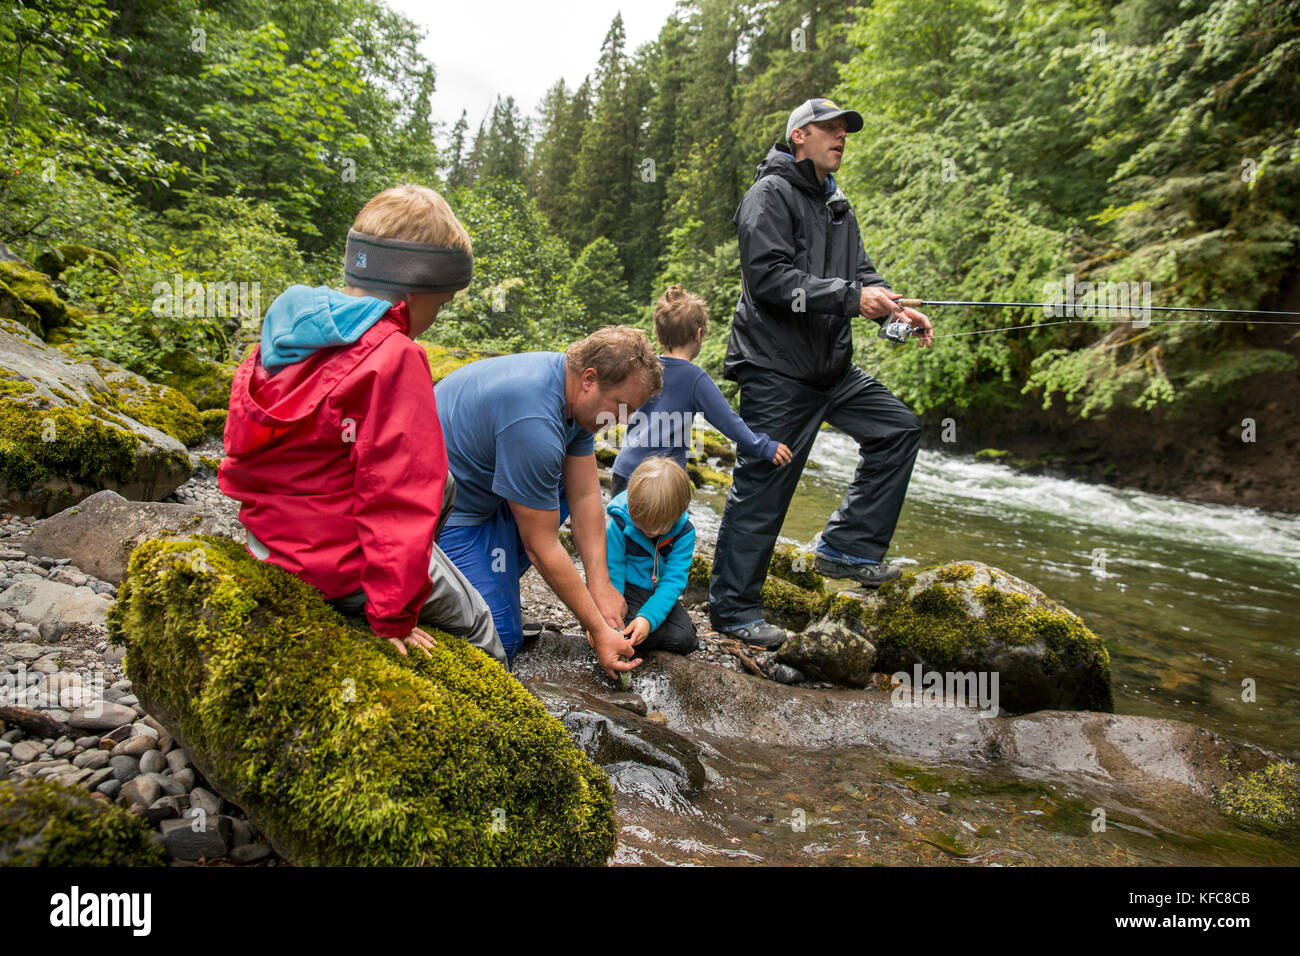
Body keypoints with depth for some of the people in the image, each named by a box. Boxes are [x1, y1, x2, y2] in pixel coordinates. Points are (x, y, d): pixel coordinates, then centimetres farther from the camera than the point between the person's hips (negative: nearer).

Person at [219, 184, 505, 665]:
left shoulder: (285, 331, 1)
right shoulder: (395, 358, -24)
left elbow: (242, 446, 11)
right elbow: (397, 492, -25)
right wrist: (393, 615, -18)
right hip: (341, 564, -8)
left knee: (443, 486, 26)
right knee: (473, 623, 14)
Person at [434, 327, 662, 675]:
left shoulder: (576, 392, -4)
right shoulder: (534, 423, -32)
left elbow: (585, 496, 1)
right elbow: (540, 547, -24)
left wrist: (600, 585, -4)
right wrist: (598, 629, -17)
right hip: (442, 514, -10)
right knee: (501, 639, -13)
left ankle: (493, 584, 8)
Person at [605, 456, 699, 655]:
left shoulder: (685, 533, -14)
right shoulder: (619, 524, -18)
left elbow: (673, 581, -18)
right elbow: (612, 573, -13)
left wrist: (648, 617, -32)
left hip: (660, 594, 3)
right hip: (629, 591, -3)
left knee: (684, 639, -16)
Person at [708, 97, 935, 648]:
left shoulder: (836, 205, 21)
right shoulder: (770, 196, -8)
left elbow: (860, 272, 17)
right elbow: (770, 277, -20)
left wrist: (894, 309, -3)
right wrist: (850, 297, -23)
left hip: (831, 367, 9)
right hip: (776, 370, -9)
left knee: (898, 429, 8)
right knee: (762, 485, -7)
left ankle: (847, 549, 13)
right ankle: (733, 608, 4)